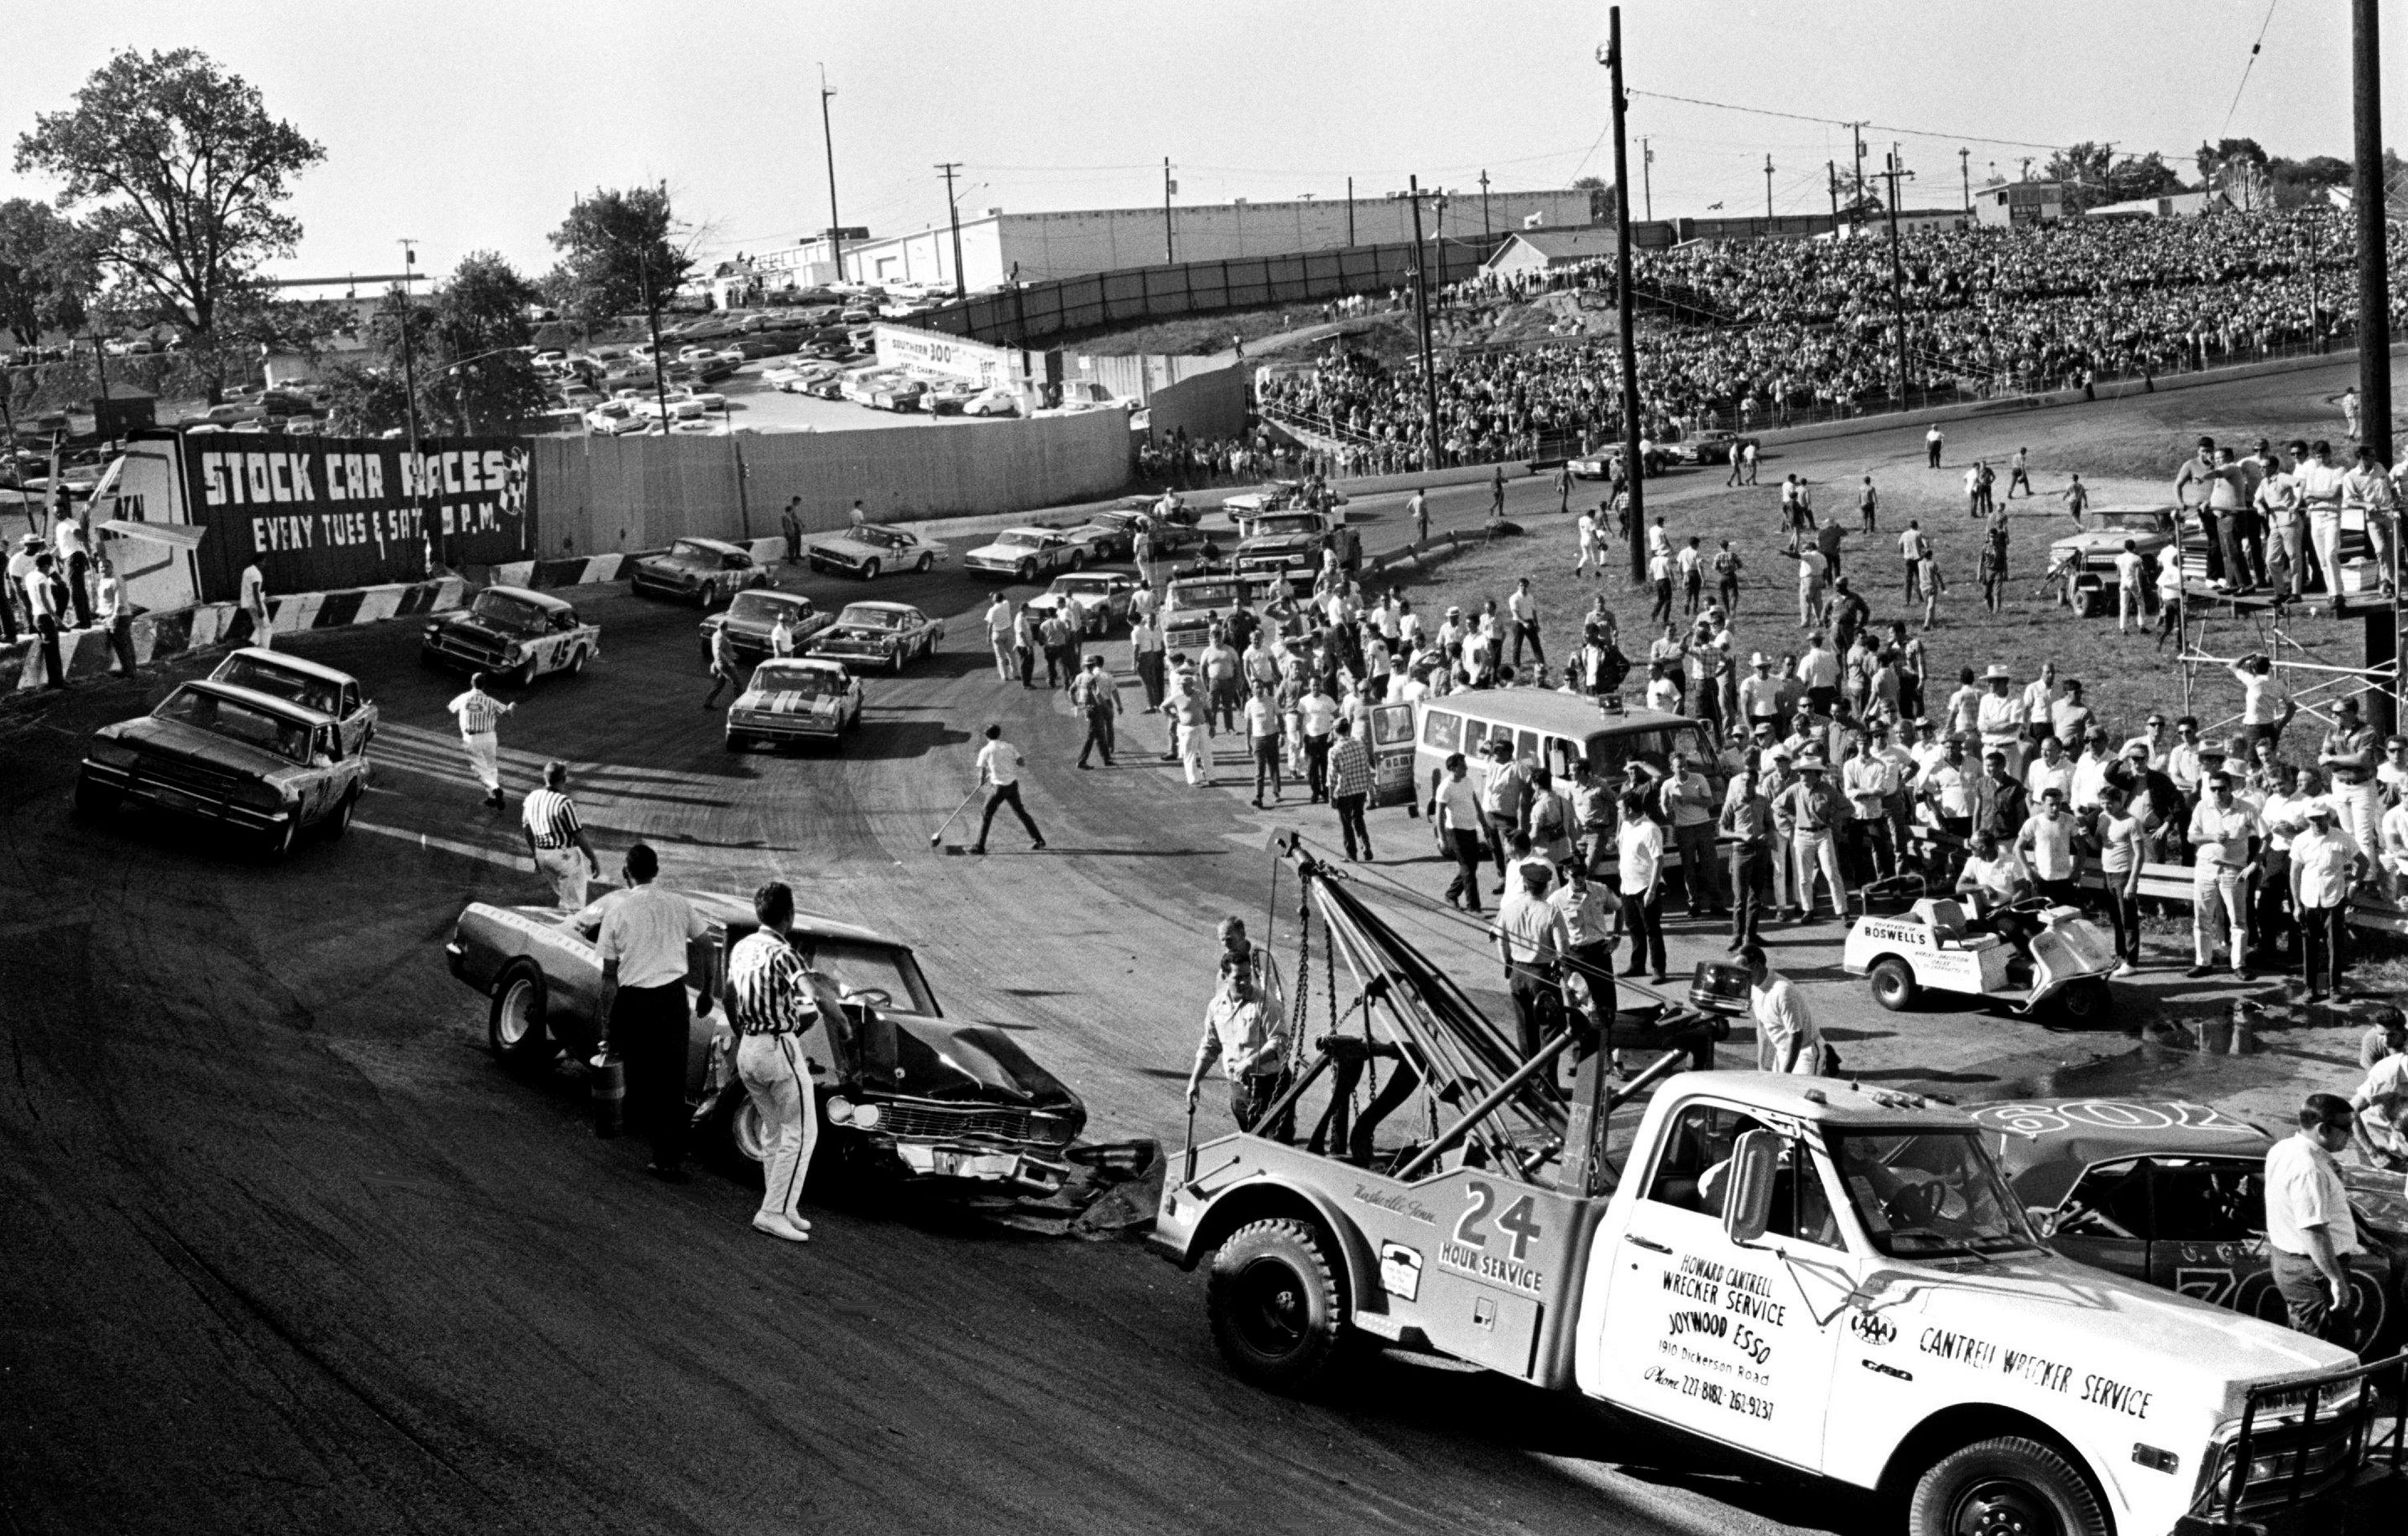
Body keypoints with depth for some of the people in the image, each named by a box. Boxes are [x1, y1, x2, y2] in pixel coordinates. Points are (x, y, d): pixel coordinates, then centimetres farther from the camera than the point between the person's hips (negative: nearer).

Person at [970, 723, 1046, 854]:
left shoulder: (985, 751, -4)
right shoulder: (1009, 747, 5)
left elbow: (982, 773, -4)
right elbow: (1022, 763, 2)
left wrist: (982, 781, 17)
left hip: (998, 786, -4)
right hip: (1013, 784, 4)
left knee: (986, 815, 4)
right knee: (1021, 812, 17)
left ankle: (980, 846, 1)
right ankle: (1038, 840, 18)